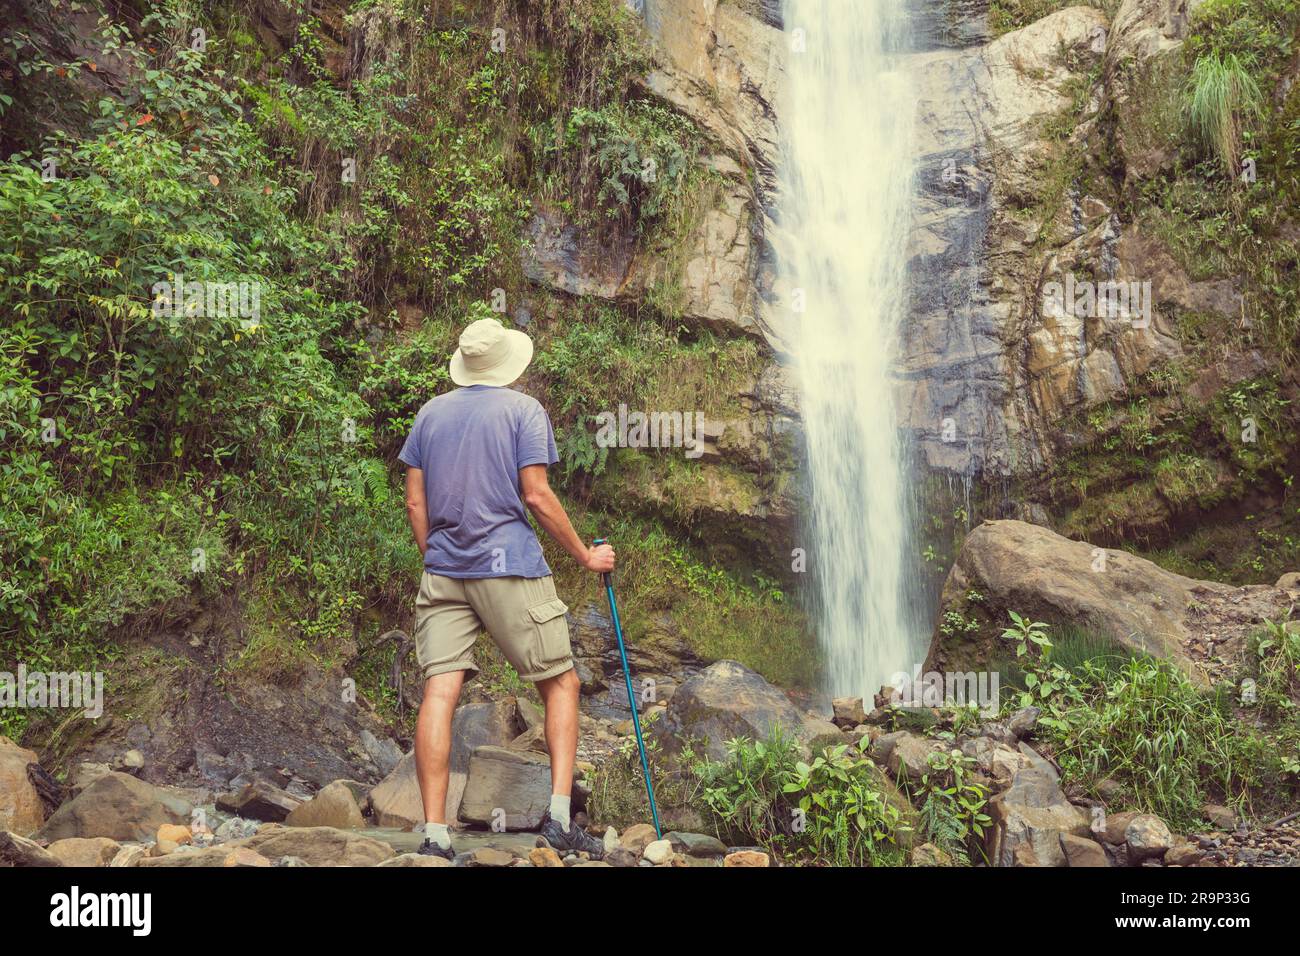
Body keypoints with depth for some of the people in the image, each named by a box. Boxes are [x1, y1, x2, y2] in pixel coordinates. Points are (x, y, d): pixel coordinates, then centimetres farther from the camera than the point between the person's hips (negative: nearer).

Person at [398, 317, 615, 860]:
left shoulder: (430, 413, 15)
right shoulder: (524, 410, 2)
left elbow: (415, 502, 12)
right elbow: (536, 495, -6)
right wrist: (585, 556, 3)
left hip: (443, 571, 4)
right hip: (510, 569, -4)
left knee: (439, 694, -3)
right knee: (561, 683, 7)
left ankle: (434, 834, -7)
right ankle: (559, 818, -2)